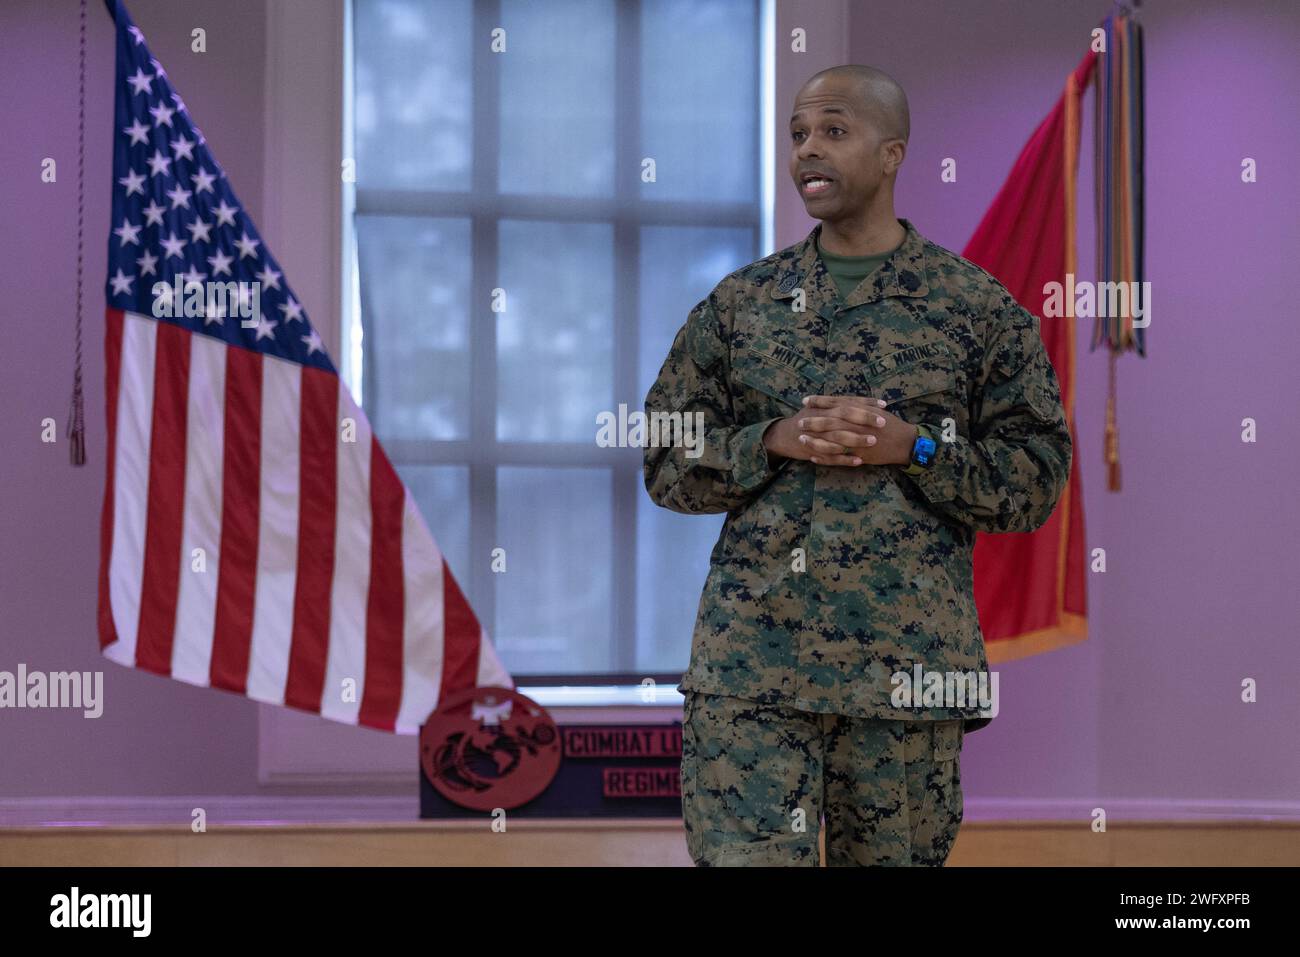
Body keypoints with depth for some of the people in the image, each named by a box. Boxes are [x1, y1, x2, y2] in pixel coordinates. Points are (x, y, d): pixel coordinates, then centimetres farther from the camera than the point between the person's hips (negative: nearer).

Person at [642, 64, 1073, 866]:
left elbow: (1037, 479, 2)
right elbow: (665, 462, 9)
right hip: (749, 660, 1)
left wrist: (912, 446, -13)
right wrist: (775, 441, -9)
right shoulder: (740, 302, 10)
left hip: (909, 670, -1)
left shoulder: (981, 308, 4)